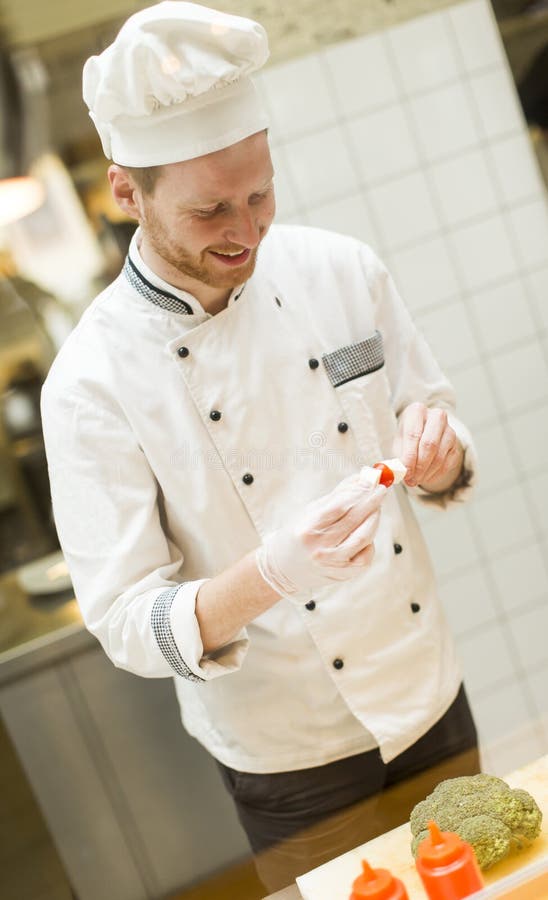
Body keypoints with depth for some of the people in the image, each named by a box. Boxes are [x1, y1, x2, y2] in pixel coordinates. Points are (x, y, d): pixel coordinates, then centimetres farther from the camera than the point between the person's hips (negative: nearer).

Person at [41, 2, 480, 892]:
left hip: (432, 697, 4)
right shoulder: (92, 384, -22)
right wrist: (271, 575, -37)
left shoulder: (341, 269, -10)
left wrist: (437, 453, -21)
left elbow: (435, 422, 3)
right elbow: (125, 621, -19)